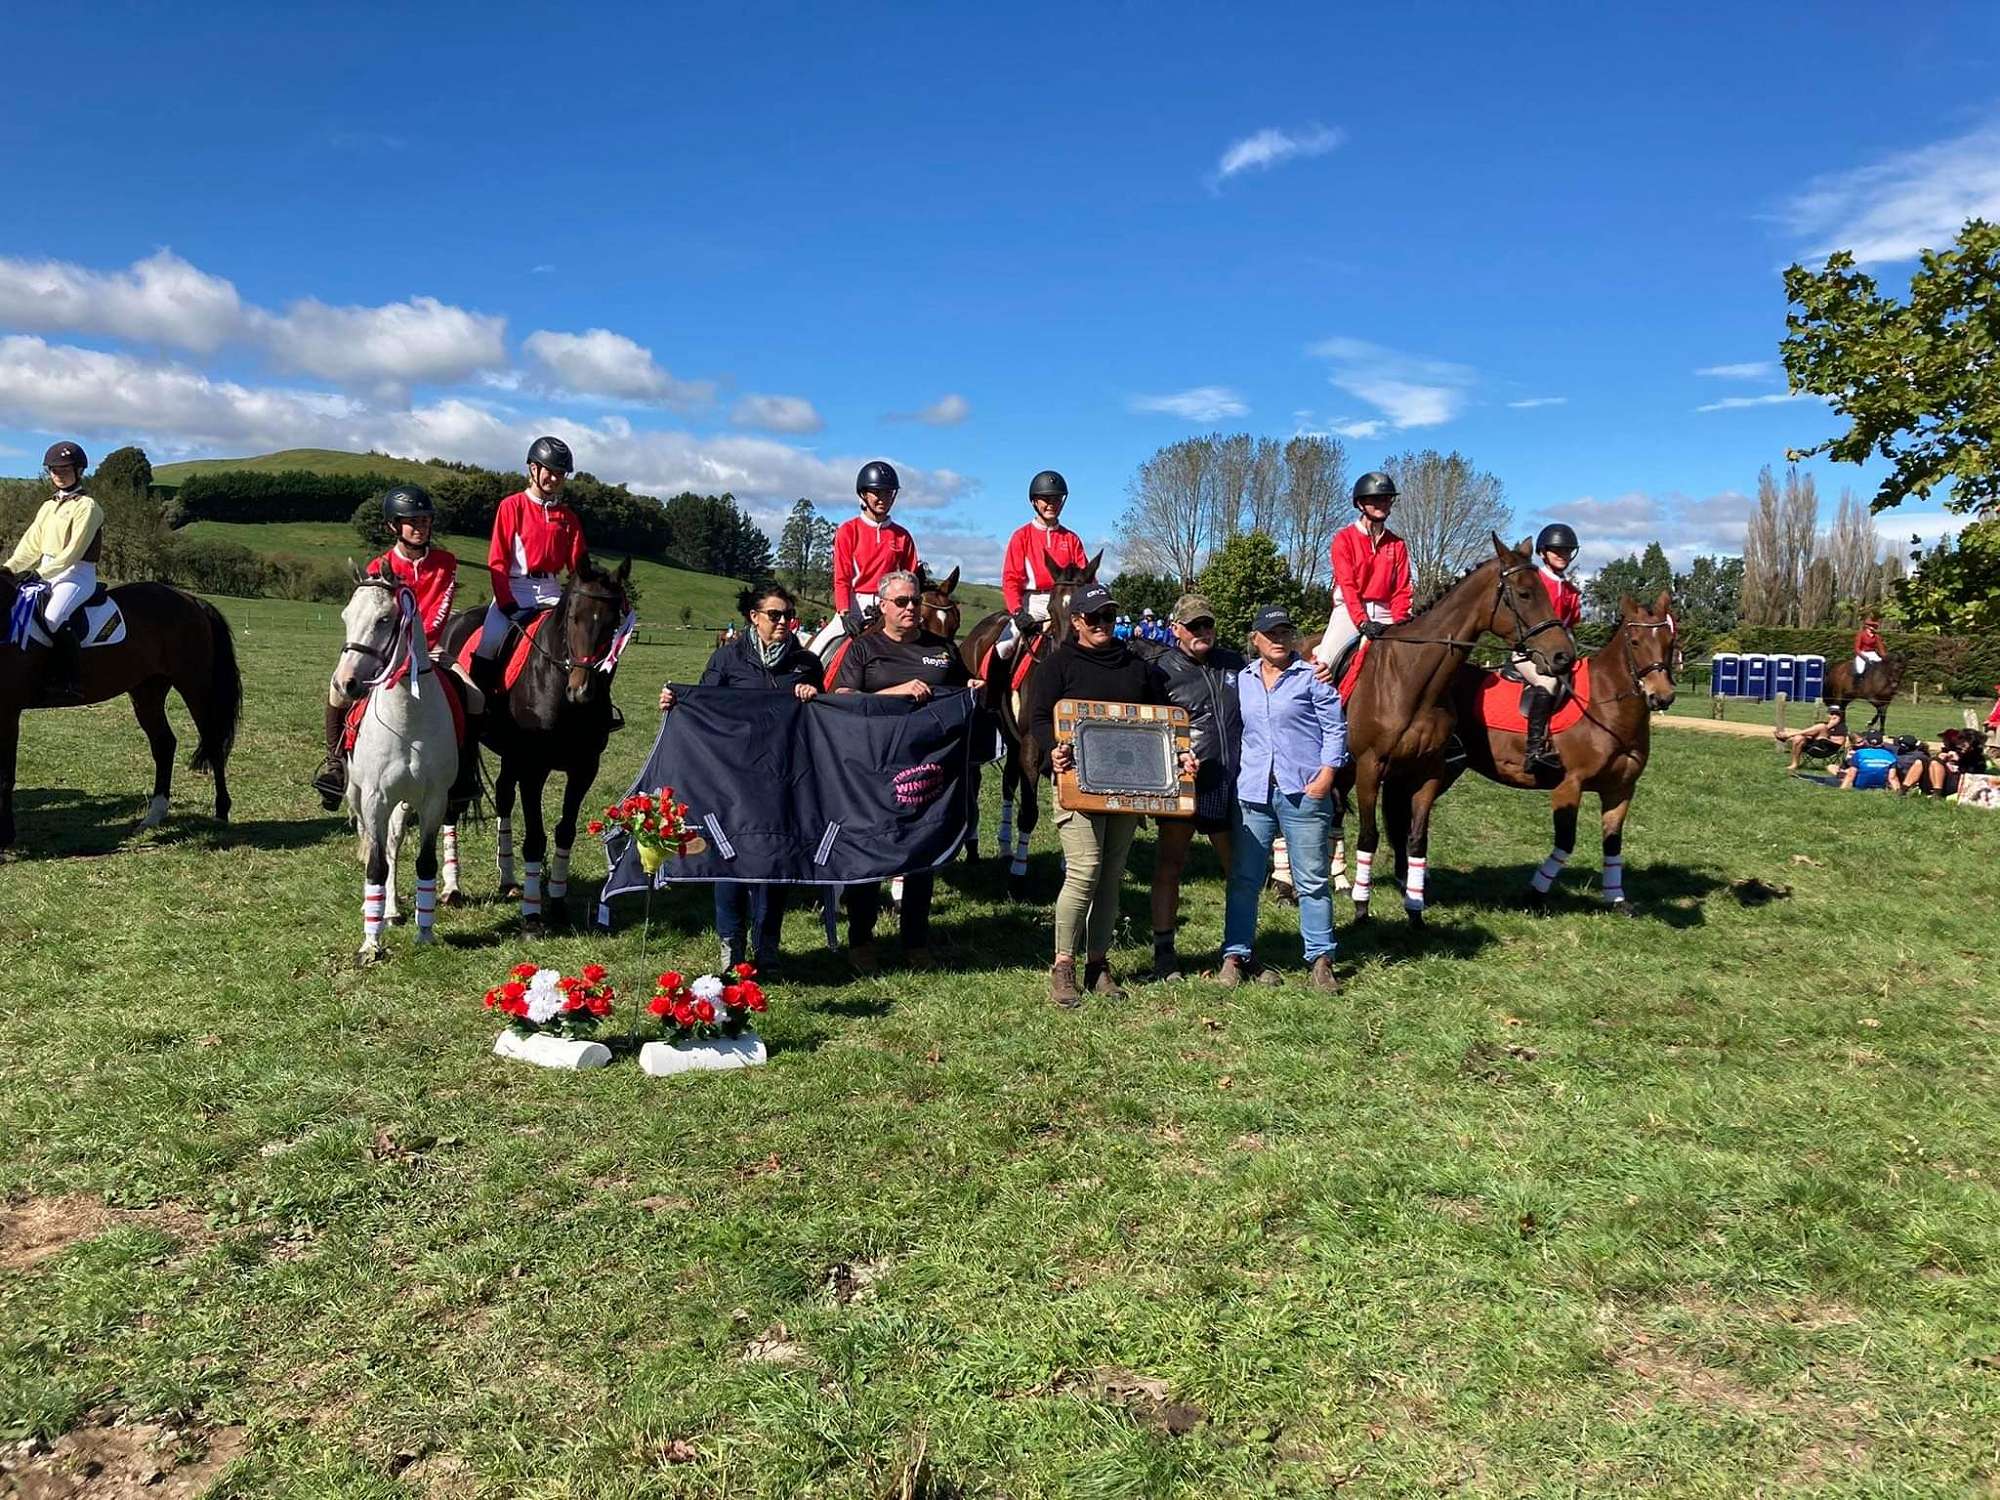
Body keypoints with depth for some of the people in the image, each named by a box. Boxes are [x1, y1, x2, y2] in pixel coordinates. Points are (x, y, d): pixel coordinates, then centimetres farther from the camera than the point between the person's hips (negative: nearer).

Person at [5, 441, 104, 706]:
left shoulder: (86, 506, -6)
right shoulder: (48, 506, 19)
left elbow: (74, 550, -15)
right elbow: (31, 544, 14)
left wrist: (42, 573, -21)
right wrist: (9, 569, -1)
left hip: (77, 574, -9)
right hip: (47, 573, 9)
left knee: (54, 618, -31)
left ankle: (70, 683, -30)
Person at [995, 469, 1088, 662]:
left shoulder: (1071, 538, 12)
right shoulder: (1022, 535, 5)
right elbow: (1010, 577, -1)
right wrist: (1017, 612, -16)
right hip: (1032, 603, -2)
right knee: (1004, 647, -23)